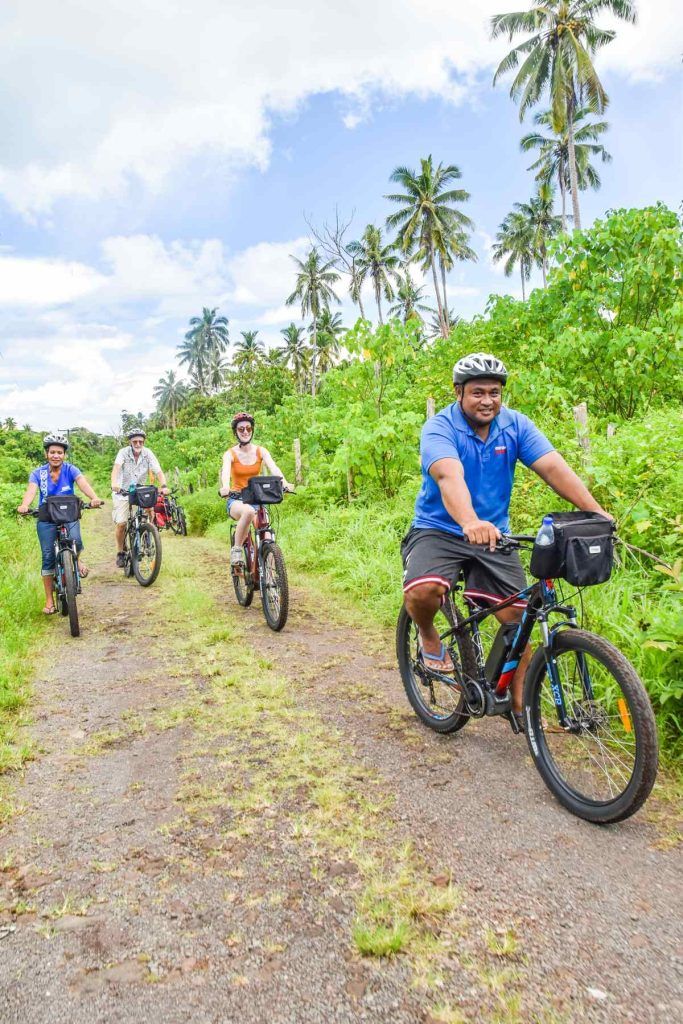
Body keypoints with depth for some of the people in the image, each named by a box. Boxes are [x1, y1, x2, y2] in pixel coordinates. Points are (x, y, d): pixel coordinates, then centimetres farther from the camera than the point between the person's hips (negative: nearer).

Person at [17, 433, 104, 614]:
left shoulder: (70, 469, -8)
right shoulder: (38, 473, -6)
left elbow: (83, 483, -27)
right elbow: (31, 490, -25)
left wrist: (94, 498, -48)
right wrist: (24, 505, -48)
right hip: (46, 518, 1)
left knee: (75, 540, -31)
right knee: (48, 557, -3)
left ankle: (77, 559, 6)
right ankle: (49, 601, 7)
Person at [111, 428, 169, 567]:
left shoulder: (148, 454, -10)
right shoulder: (124, 452, -14)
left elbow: (158, 471, -18)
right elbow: (116, 468, -30)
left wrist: (163, 486, -37)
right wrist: (114, 484, -49)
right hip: (122, 492, -2)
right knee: (120, 523, -10)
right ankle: (120, 553, 10)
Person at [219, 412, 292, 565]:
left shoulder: (261, 451, 1)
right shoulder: (230, 454, -5)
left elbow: (273, 468, -17)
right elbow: (225, 471, -25)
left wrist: (284, 483, -38)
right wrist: (225, 487, -48)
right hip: (236, 500, -2)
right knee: (249, 511, -38)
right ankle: (236, 549, -21)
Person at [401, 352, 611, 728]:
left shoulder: (516, 425, -2)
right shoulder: (439, 428, -16)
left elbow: (554, 467, -15)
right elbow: (449, 476, -35)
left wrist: (595, 511, -30)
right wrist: (470, 522, -55)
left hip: (494, 534, 4)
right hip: (439, 530, -3)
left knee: (518, 616, -3)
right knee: (423, 591, -31)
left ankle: (519, 702, 18)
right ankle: (428, 638, 4)